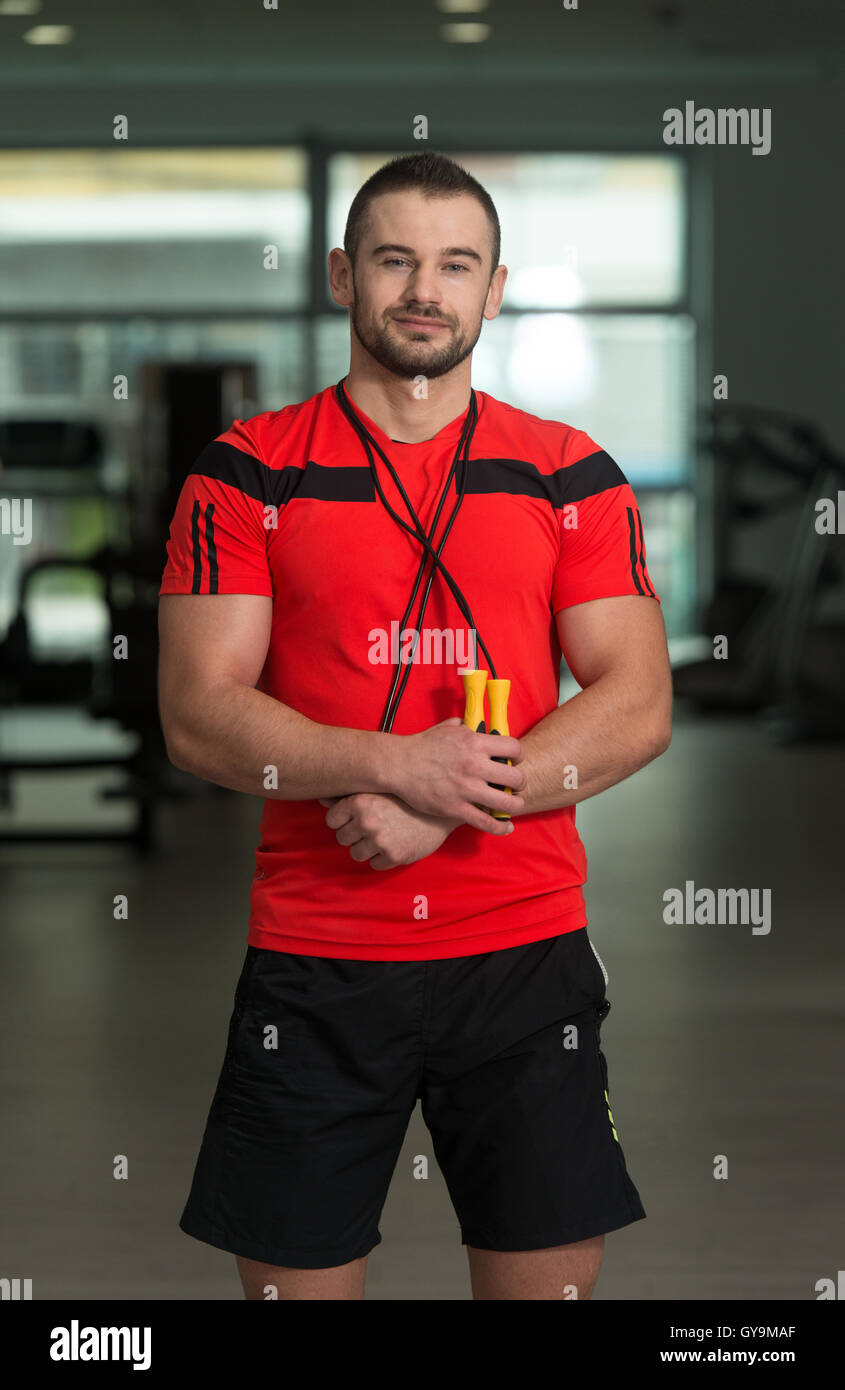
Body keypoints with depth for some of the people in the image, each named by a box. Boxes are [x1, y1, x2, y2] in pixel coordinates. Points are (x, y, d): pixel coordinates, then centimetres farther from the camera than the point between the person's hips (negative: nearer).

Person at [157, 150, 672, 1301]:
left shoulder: (572, 475, 7)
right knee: (295, 1276, 4)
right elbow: (198, 719, -5)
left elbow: (638, 710, -1)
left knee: (548, 1277, 4)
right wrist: (402, 764, -18)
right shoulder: (248, 472, 3)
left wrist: (444, 810, -13)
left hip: (527, 950, 1)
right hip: (312, 959, -1)